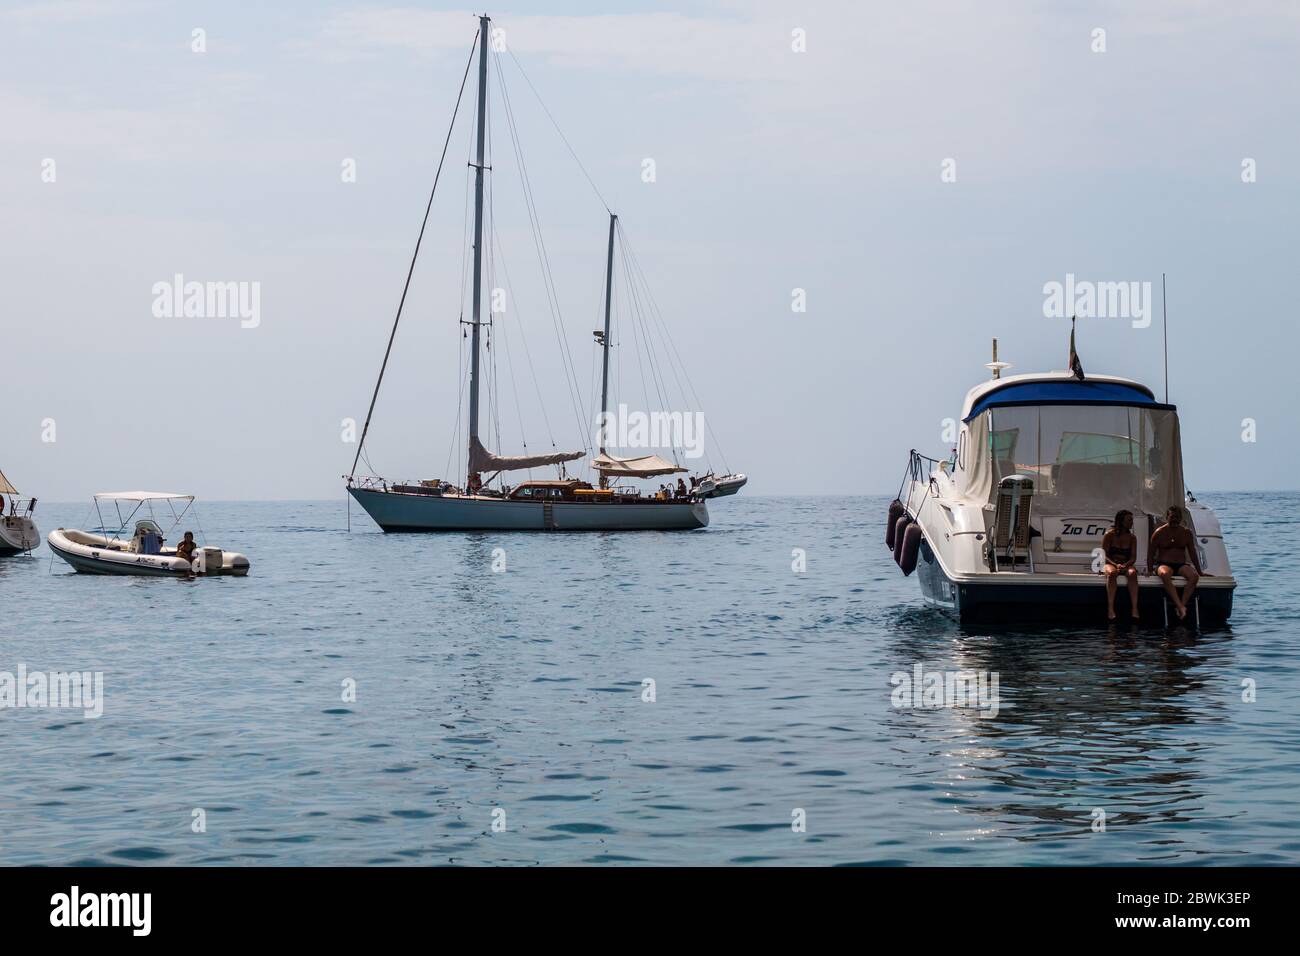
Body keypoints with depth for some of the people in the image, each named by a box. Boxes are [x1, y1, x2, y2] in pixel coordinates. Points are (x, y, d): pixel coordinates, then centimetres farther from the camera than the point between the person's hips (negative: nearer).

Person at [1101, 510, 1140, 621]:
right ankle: (1110, 609, -45)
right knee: (1111, 573, -38)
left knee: (1132, 573, -34)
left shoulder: (1132, 537, 10)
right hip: (1111, 564, -2)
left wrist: (1125, 565, -18)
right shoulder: (1108, 535, 2)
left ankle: (1135, 608, -43)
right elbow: (1104, 556, -3)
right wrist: (1116, 565, -21)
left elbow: (1133, 557, 3)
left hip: (1127, 565, 2)